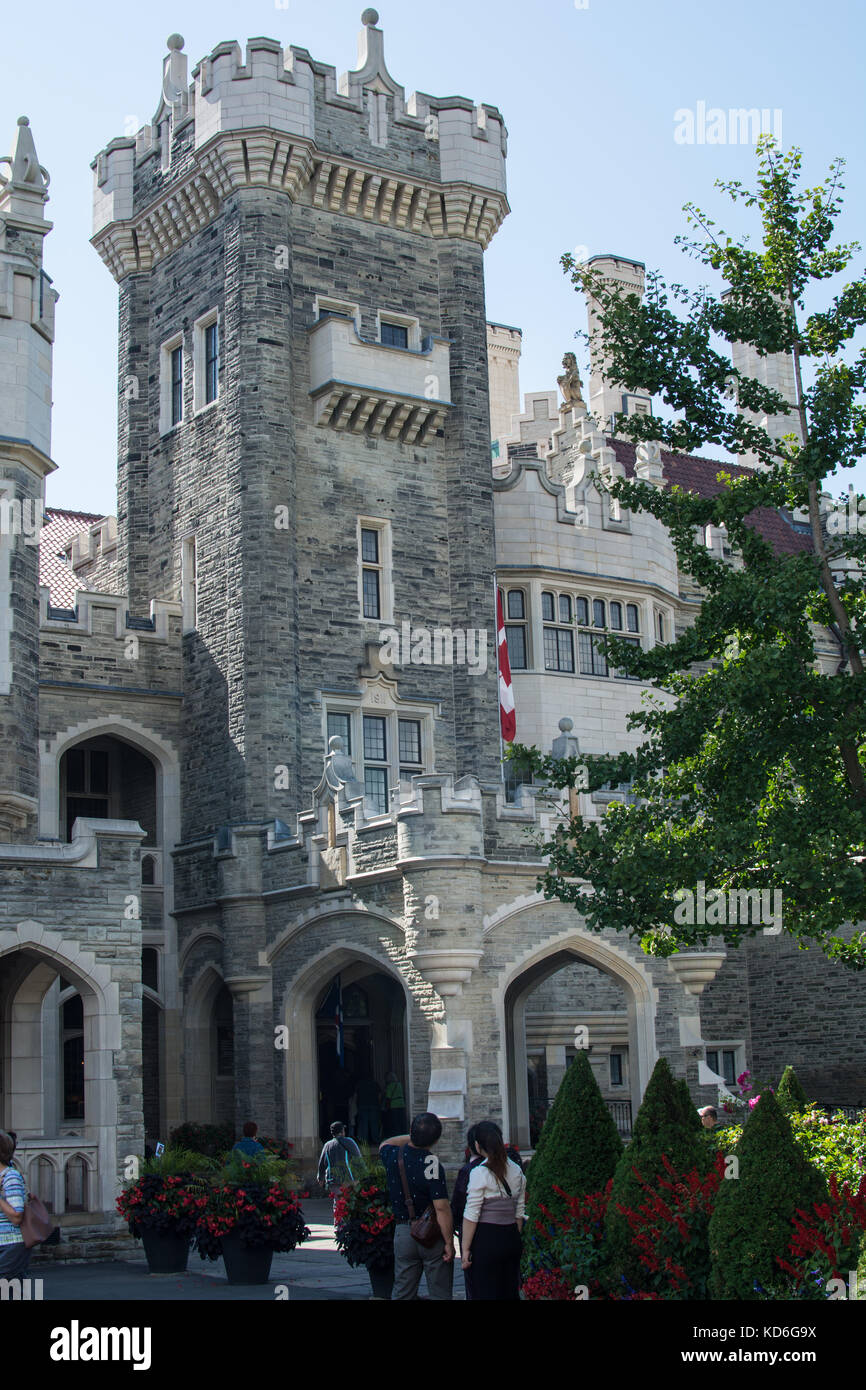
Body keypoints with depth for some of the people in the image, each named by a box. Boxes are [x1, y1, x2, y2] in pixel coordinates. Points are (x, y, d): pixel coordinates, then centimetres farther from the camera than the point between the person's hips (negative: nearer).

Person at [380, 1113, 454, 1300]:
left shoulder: (393, 1156, -2)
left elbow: (384, 1144, 25)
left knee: (401, 1293, 12)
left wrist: (413, 1137, 19)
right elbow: (441, 1208, -20)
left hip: (403, 1232, 5)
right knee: (440, 1294, 5)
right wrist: (449, 1242, -13)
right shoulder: (432, 1165, -19)